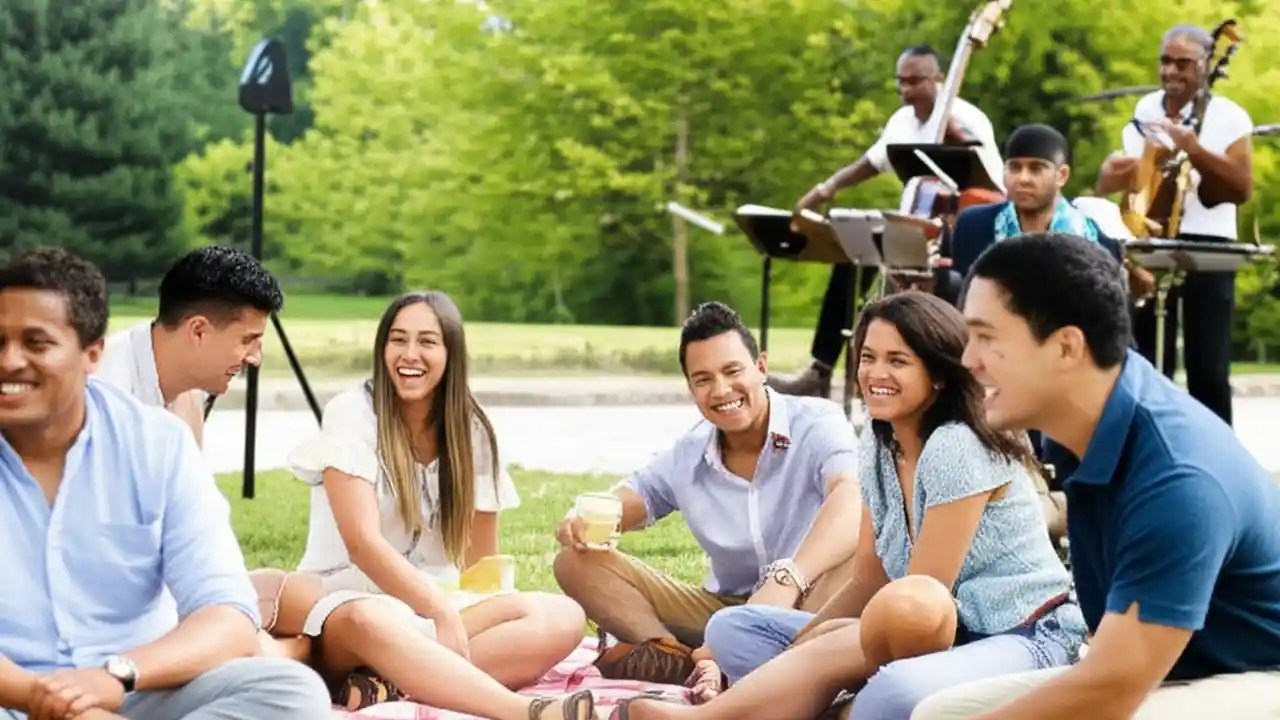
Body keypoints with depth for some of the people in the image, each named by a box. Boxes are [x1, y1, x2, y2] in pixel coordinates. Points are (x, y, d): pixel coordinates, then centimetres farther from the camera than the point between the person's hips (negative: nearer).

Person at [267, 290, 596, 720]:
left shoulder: (471, 432, 6)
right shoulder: (352, 413, -7)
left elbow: (482, 561, 9)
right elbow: (362, 542, -19)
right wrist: (441, 612, -29)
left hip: (435, 603, 5)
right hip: (346, 599, -5)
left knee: (563, 618, -23)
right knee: (373, 621, -43)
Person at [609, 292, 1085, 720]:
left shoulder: (957, 449, -17)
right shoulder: (877, 449, 8)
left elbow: (920, 601, -17)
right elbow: (868, 585, 6)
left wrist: (812, 649, -13)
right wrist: (797, 652, -9)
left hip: (1028, 639, -9)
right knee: (734, 629, 2)